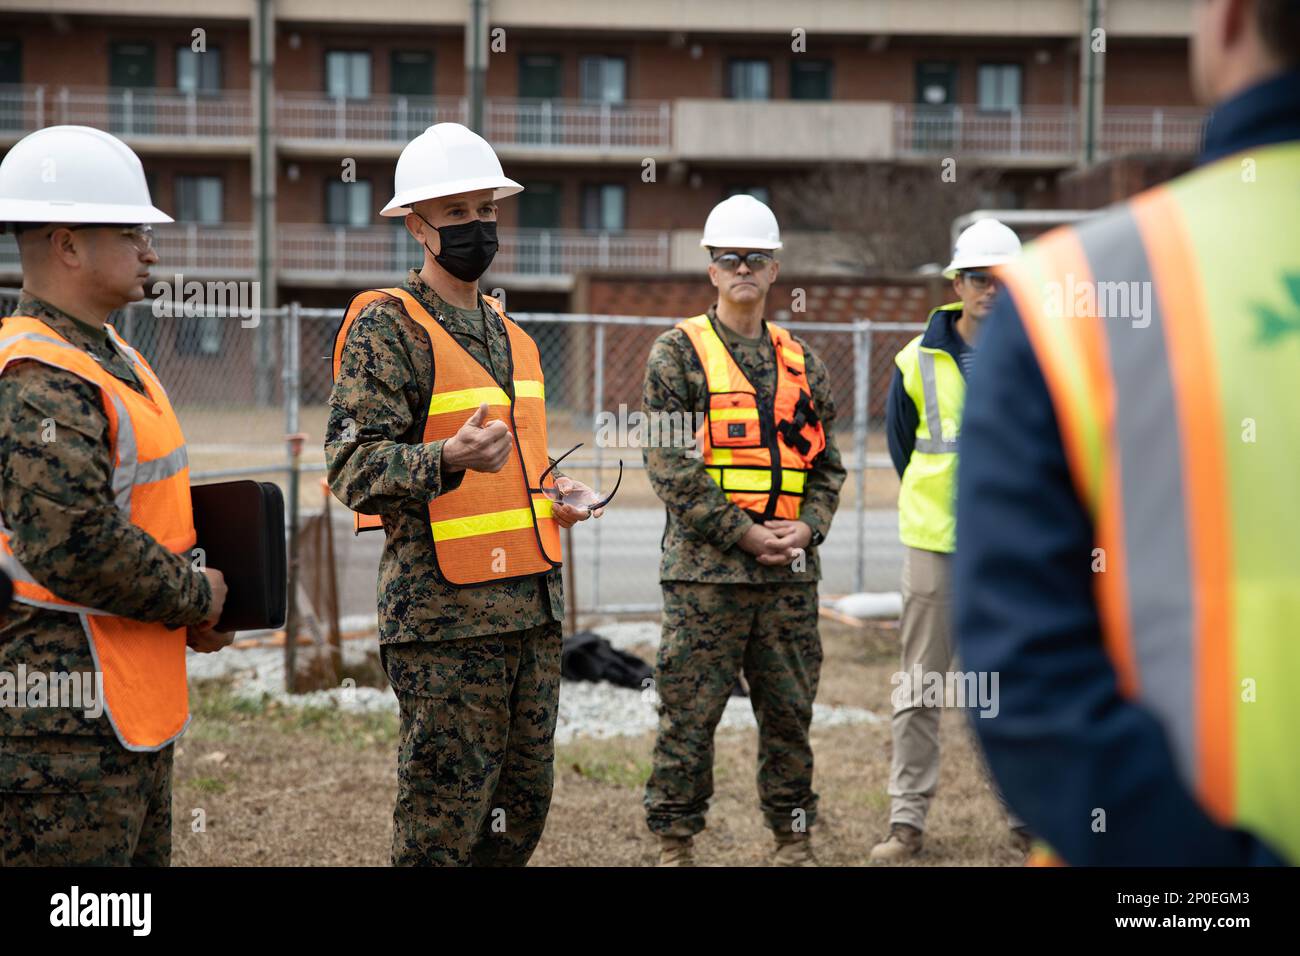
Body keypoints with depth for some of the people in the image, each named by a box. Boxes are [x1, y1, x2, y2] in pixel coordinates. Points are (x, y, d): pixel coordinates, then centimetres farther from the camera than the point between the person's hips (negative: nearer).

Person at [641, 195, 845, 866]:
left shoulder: (801, 361, 14)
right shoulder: (677, 353, -1)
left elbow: (827, 461, 16)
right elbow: (670, 464, -9)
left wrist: (808, 527, -3)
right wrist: (742, 534, -13)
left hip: (791, 571, 4)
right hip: (705, 570, -4)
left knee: (789, 710, 10)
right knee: (689, 713, -1)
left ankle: (793, 838, 21)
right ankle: (674, 842, 8)